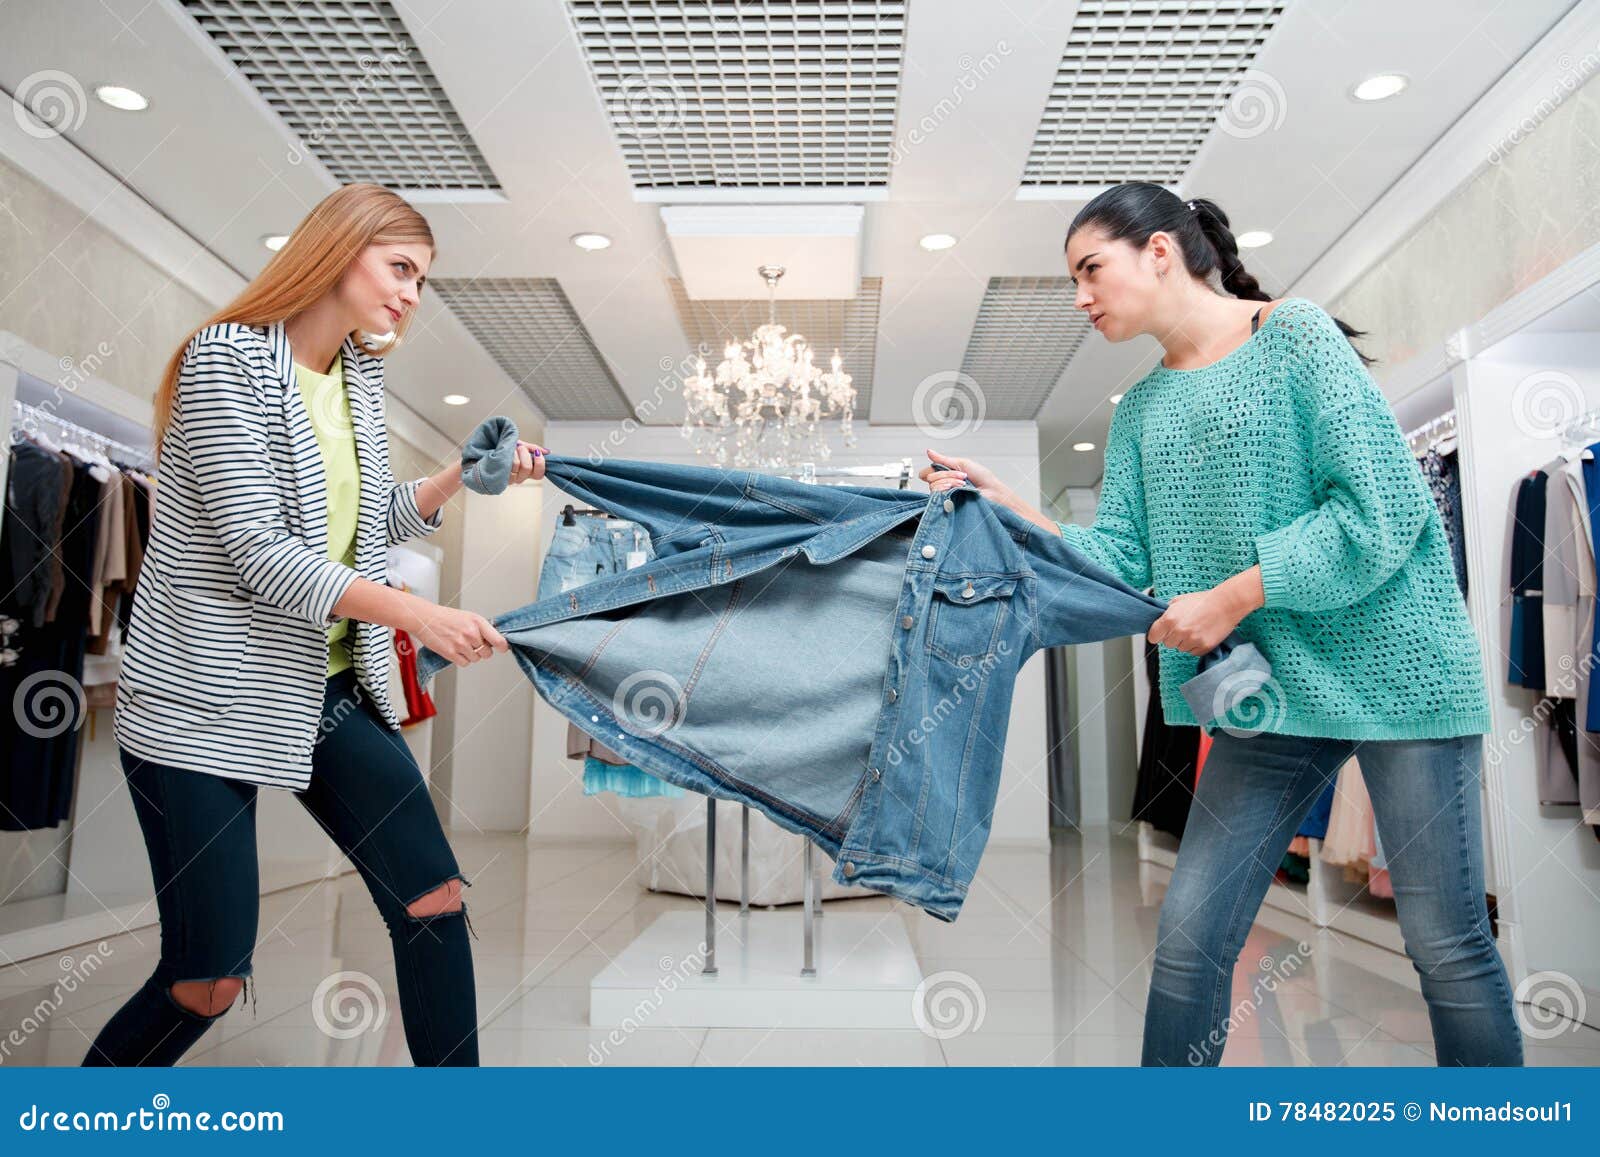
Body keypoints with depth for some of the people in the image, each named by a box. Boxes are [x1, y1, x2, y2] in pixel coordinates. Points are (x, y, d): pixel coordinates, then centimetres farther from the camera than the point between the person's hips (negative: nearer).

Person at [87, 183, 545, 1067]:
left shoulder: (358, 375, 8)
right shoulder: (228, 360, -13)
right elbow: (258, 554, -21)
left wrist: (466, 474, 3)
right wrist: (417, 614, -25)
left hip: (328, 692, 7)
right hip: (203, 705, -6)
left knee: (435, 902, 1)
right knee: (206, 978, 0)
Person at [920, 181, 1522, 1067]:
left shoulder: (1297, 336, -6)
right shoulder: (1142, 410, 12)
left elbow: (1382, 508, -14)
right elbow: (1121, 561, 3)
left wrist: (1232, 598, -16)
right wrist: (1008, 509, -8)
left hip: (1391, 663, -5)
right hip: (1268, 692, 5)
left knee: (1444, 941, 4)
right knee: (1187, 935, 3)